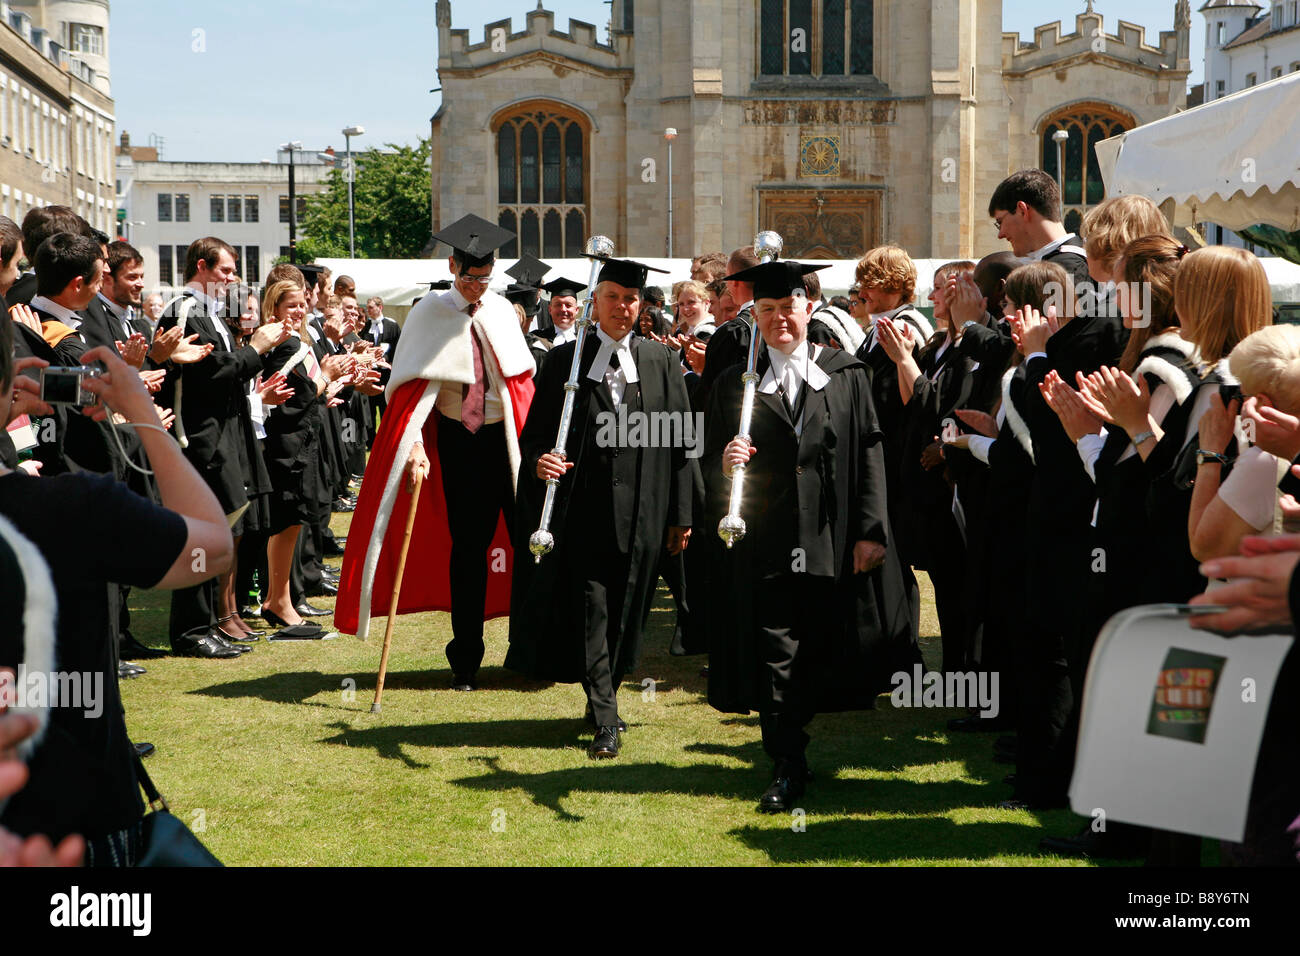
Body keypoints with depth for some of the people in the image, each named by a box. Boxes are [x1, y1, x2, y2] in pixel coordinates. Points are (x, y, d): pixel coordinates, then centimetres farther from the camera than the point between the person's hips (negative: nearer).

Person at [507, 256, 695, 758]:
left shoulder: (661, 362, 6)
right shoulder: (565, 360, 2)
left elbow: (680, 441, 6)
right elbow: (535, 433, 2)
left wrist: (680, 514, 3)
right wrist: (539, 460, -22)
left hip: (640, 513, 2)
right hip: (584, 509, -2)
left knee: (625, 615, 10)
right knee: (590, 616, -3)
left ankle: (604, 695, 30)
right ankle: (606, 721, 1)